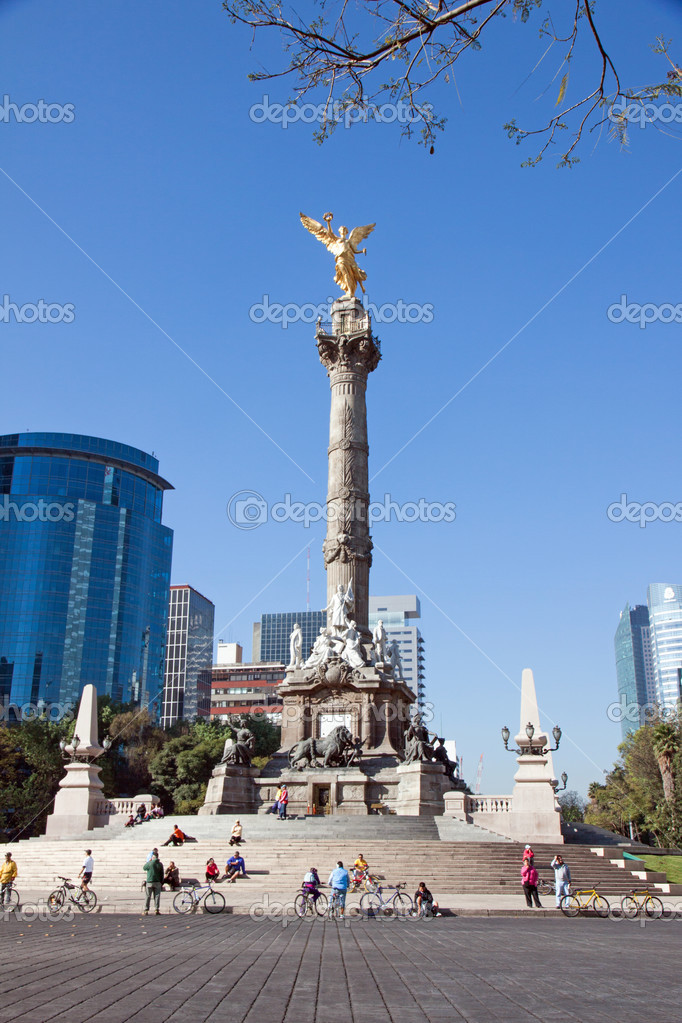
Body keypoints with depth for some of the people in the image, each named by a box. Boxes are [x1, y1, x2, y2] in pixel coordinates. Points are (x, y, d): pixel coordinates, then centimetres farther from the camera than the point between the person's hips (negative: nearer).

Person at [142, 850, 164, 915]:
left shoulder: (150, 863, -9)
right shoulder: (160, 864, 1)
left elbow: (144, 868, 10)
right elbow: (162, 874, 5)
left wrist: (148, 861, 16)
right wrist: (161, 882, 13)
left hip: (149, 882, -2)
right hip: (157, 882, 2)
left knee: (148, 897, 4)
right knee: (157, 896, 5)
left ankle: (146, 910, 3)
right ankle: (157, 910, 0)